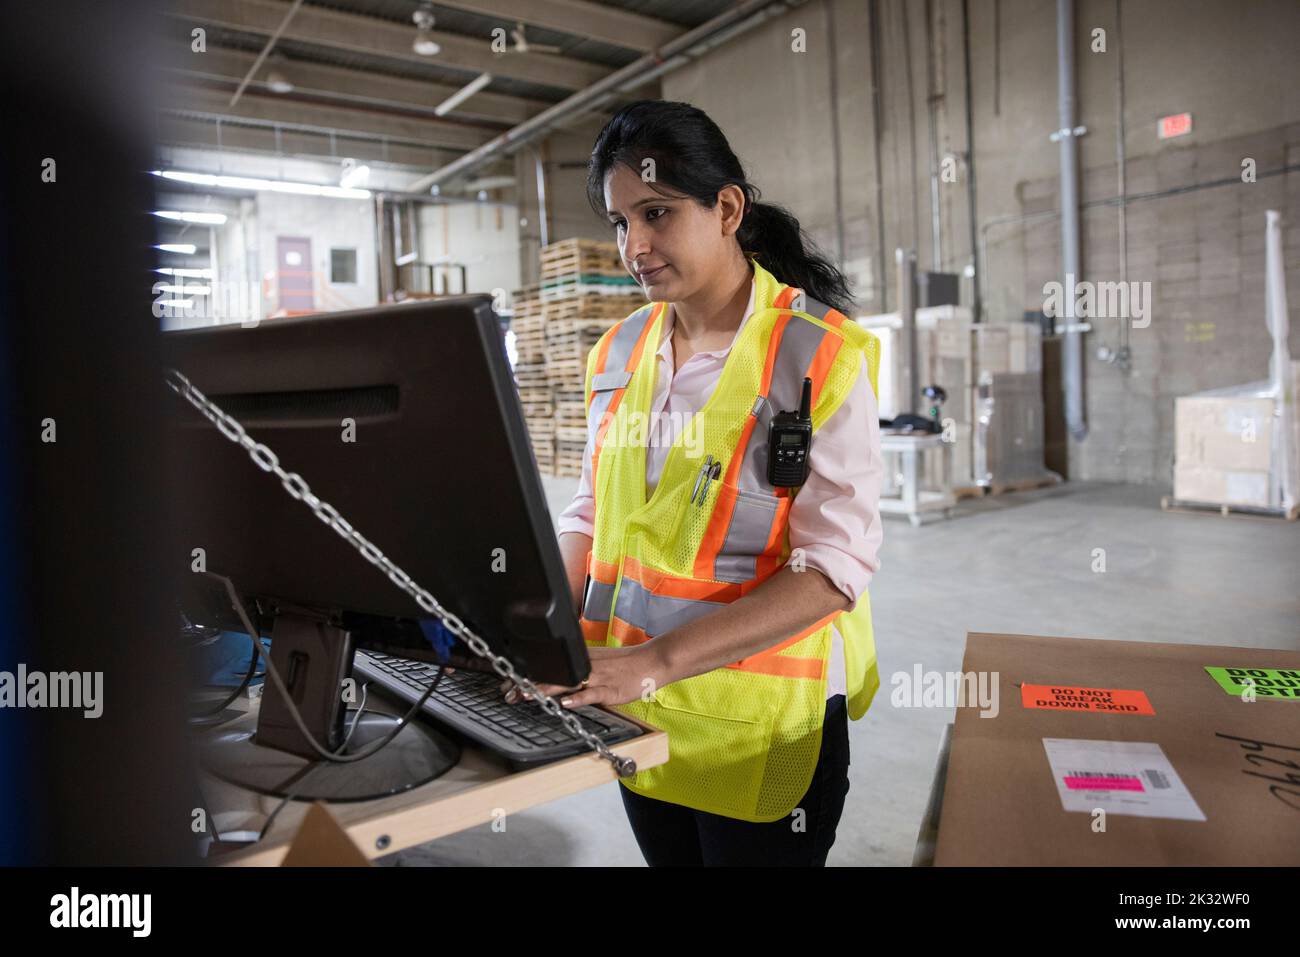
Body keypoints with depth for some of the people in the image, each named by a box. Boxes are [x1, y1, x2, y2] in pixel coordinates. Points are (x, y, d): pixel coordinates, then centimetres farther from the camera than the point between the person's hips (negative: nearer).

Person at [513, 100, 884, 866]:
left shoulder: (820, 356, -13)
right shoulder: (619, 354, 5)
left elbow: (835, 565, -19)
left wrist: (659, 660, -26)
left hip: (761, 727, -5)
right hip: (635, 715, 5)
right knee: (666, 851, 21)